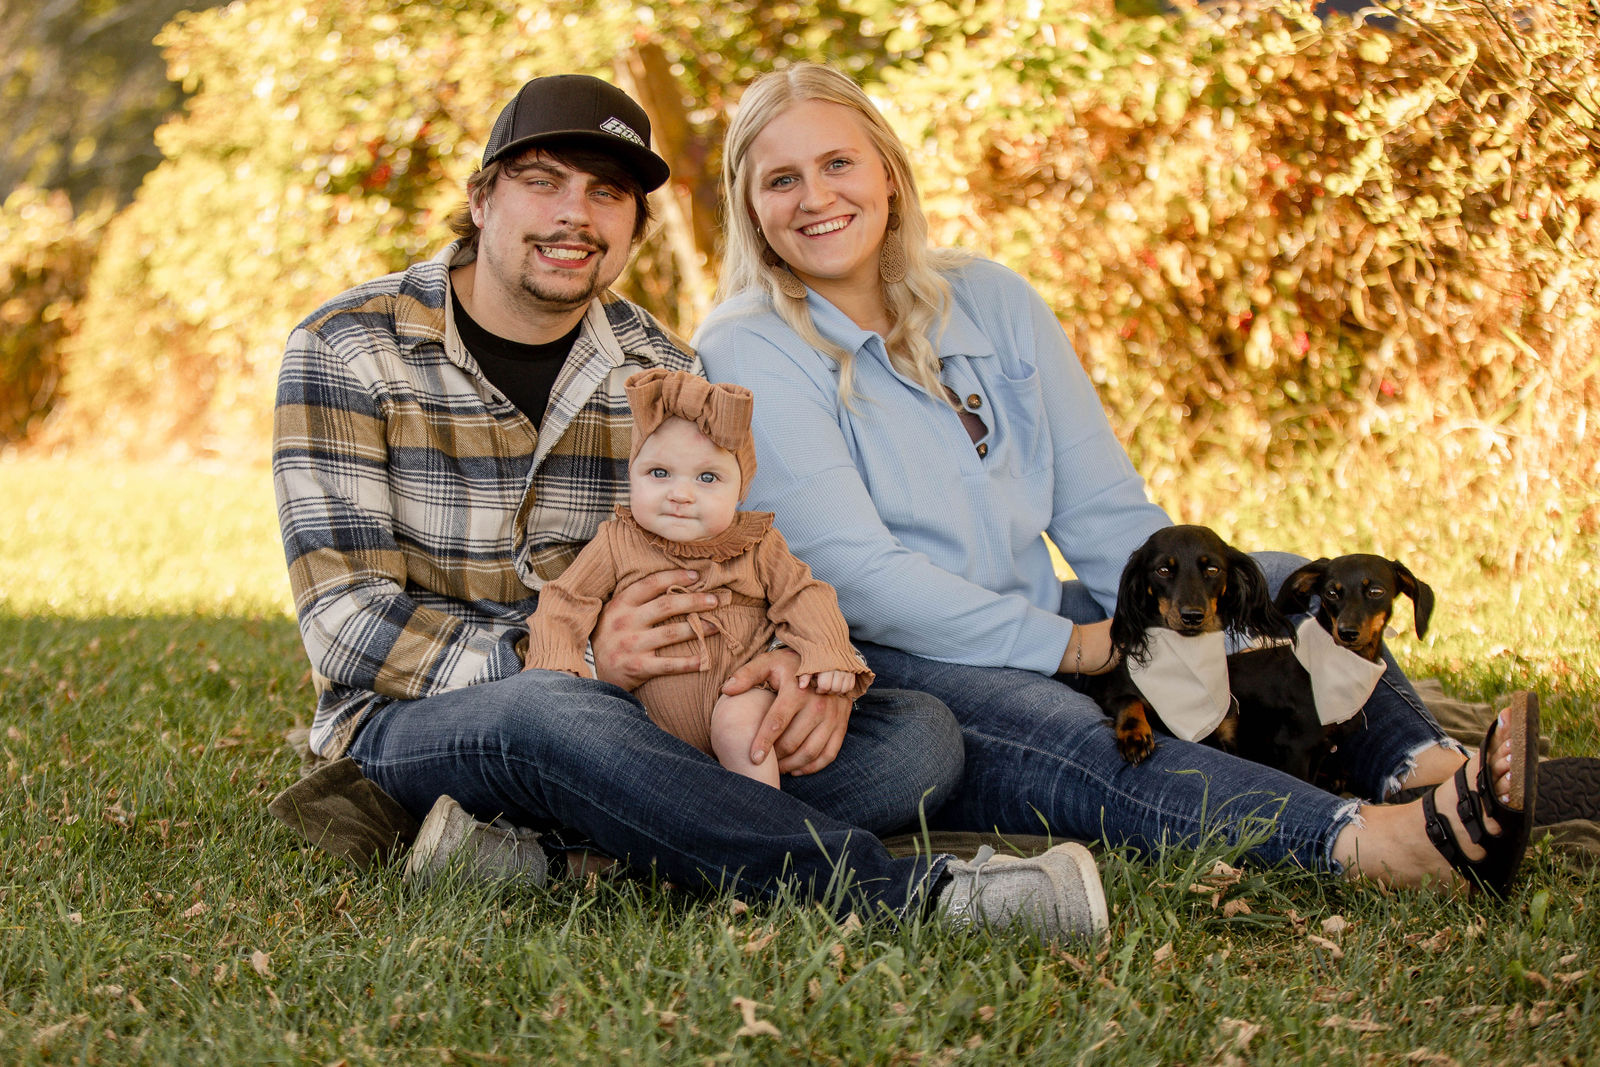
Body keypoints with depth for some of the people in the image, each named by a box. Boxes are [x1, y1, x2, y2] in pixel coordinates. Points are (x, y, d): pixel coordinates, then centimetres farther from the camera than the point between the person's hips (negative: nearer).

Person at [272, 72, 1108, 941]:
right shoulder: (346, 352, -6)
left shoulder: (658, 370, 7)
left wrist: (811, 665, -17)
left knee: (918, 736, -14)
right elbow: (348, 623, -14)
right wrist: (580, 661, -27)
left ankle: (544, 848, -29)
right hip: (414, 722, -5)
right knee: (554, 715, -40)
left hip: (614, 711, 5)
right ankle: (911, 895, -34)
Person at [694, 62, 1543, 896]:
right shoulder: (746, 355, -7)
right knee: (1061, 734, -35)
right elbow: (854, 573, -16)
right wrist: (1068, 644, -19)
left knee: (1272, 582, -9)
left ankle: (1425, 766, -37)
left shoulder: (988, 300, 11)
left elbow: (1105, 510, 9)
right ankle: (1371, 846, -55)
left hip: (1049, 636, 7)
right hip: (871, 672, -7)